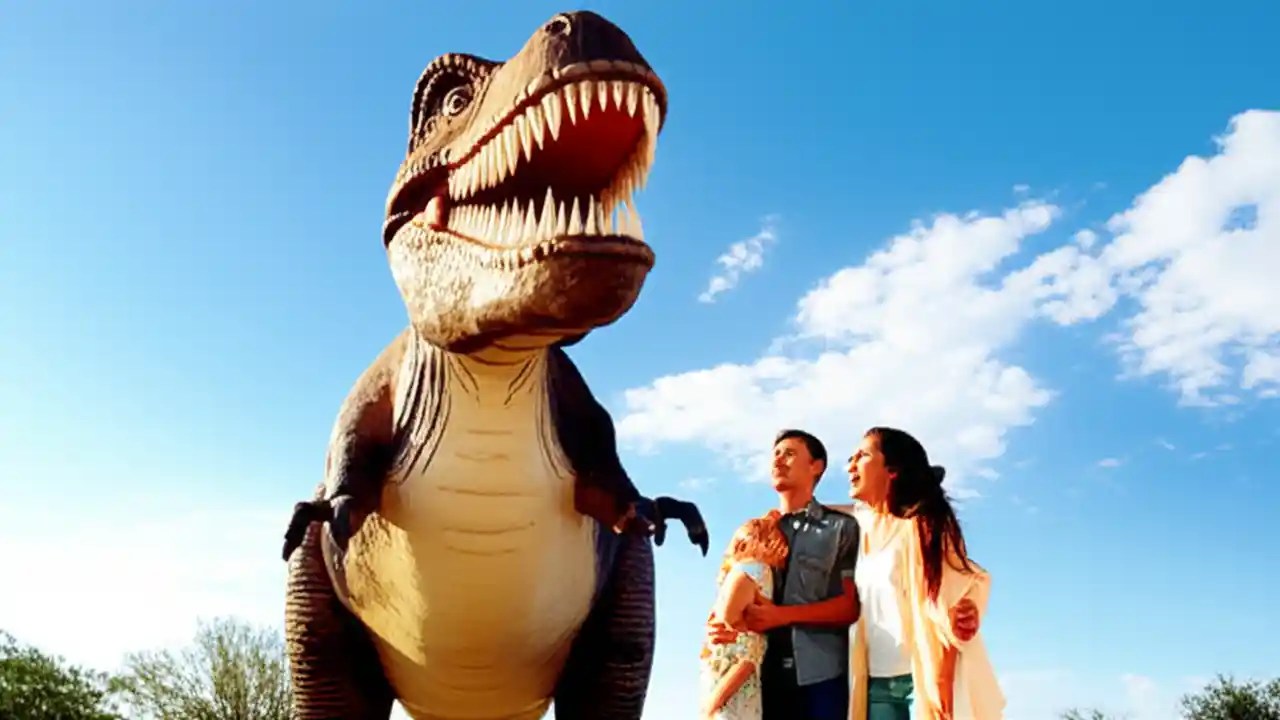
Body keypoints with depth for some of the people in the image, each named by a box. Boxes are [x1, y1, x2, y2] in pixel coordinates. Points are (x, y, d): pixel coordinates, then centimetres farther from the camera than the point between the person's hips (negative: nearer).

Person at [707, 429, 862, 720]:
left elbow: (851, 605, -1)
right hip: (762, 676, 3)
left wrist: (782, 615, -13)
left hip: (820, 676, -3)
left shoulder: (842, 528, 8)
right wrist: (720, 625, -9)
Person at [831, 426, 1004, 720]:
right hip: (878, 686, 5)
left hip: (926, 678, -5)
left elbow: (944, 608, -9)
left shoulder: (921, 524, -3)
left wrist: (941, 686, -16)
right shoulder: (864, 528, 14)